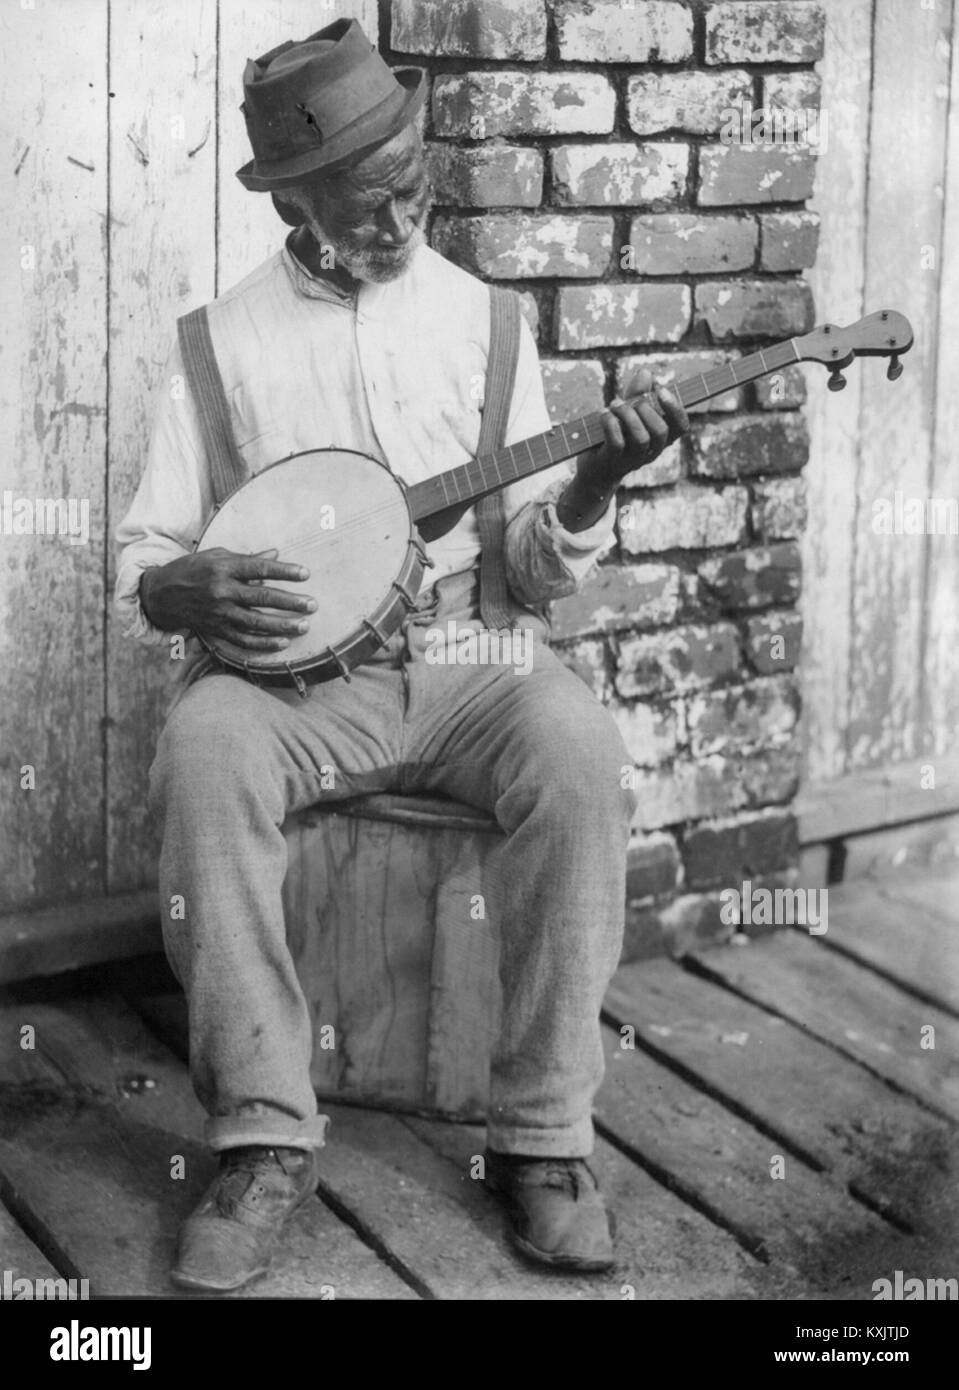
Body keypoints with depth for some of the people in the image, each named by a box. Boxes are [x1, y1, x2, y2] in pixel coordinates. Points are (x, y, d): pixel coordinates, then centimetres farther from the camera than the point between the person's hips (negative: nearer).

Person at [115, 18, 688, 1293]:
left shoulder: (484, 320, 10)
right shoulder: (222, 343, 6)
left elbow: (538, 569, 7)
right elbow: (140, 564, 7)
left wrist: (588, 488, -15)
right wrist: (189, 591, -16)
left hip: (468, 657, 1)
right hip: (293, 673, -1)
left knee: (577, 746, -33)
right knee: (206, 749, -35)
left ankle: (545, 1134, -22)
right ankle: (265, 1136, -24)